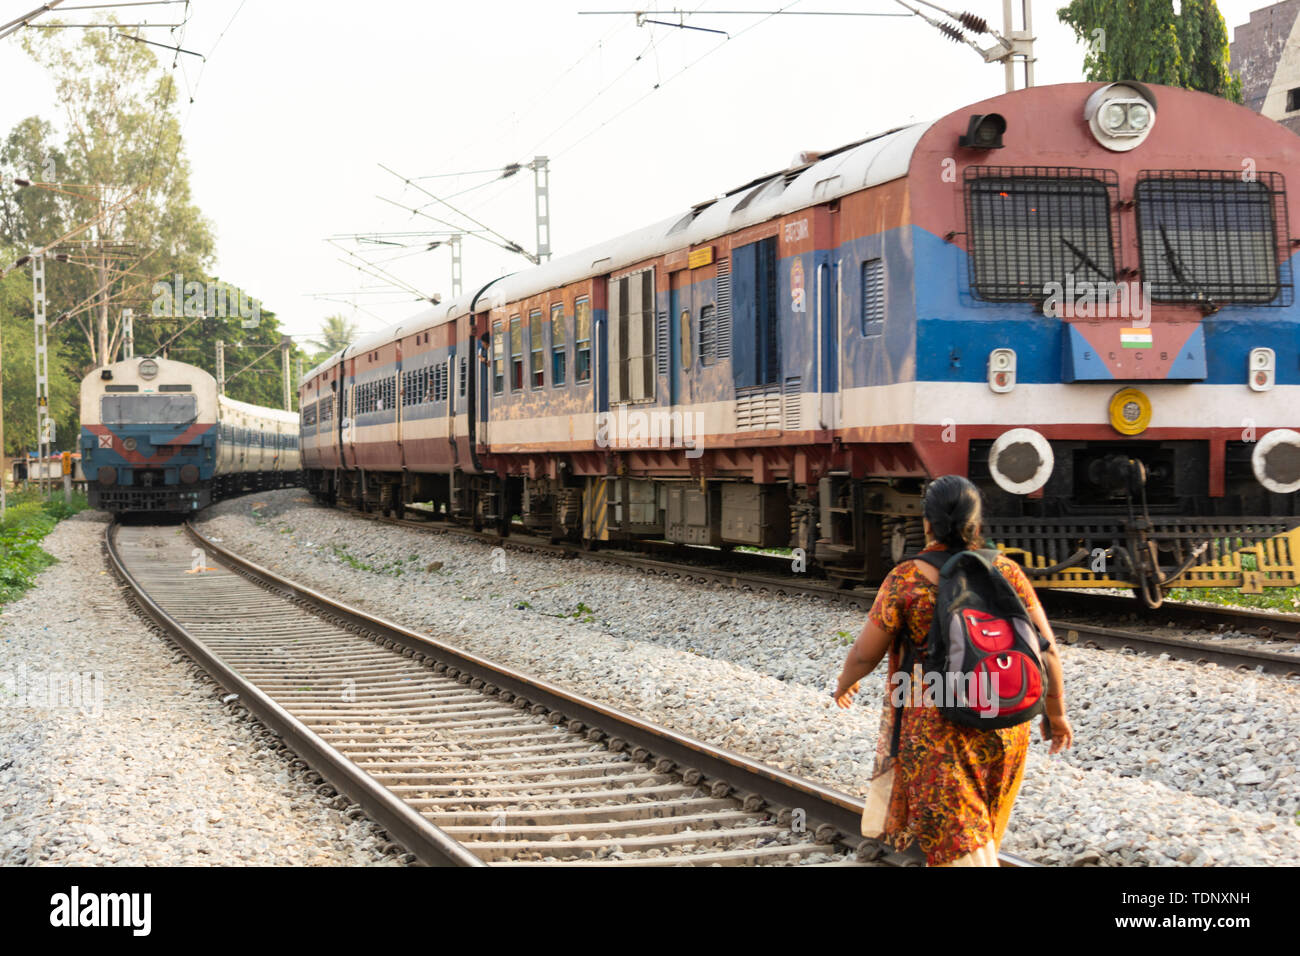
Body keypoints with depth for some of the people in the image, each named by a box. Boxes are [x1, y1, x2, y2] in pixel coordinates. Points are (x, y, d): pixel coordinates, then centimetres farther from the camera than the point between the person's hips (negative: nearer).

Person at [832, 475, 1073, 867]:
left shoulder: (906, 581, -13)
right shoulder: (1006, 572, -5)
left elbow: (864, 654, -6)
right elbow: (1046, 649, -4)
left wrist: (845, 684, 16)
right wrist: (1056, 714, 9)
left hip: (936, 730, -4)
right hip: (1003, 729, 4)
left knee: (958, 840, 2)